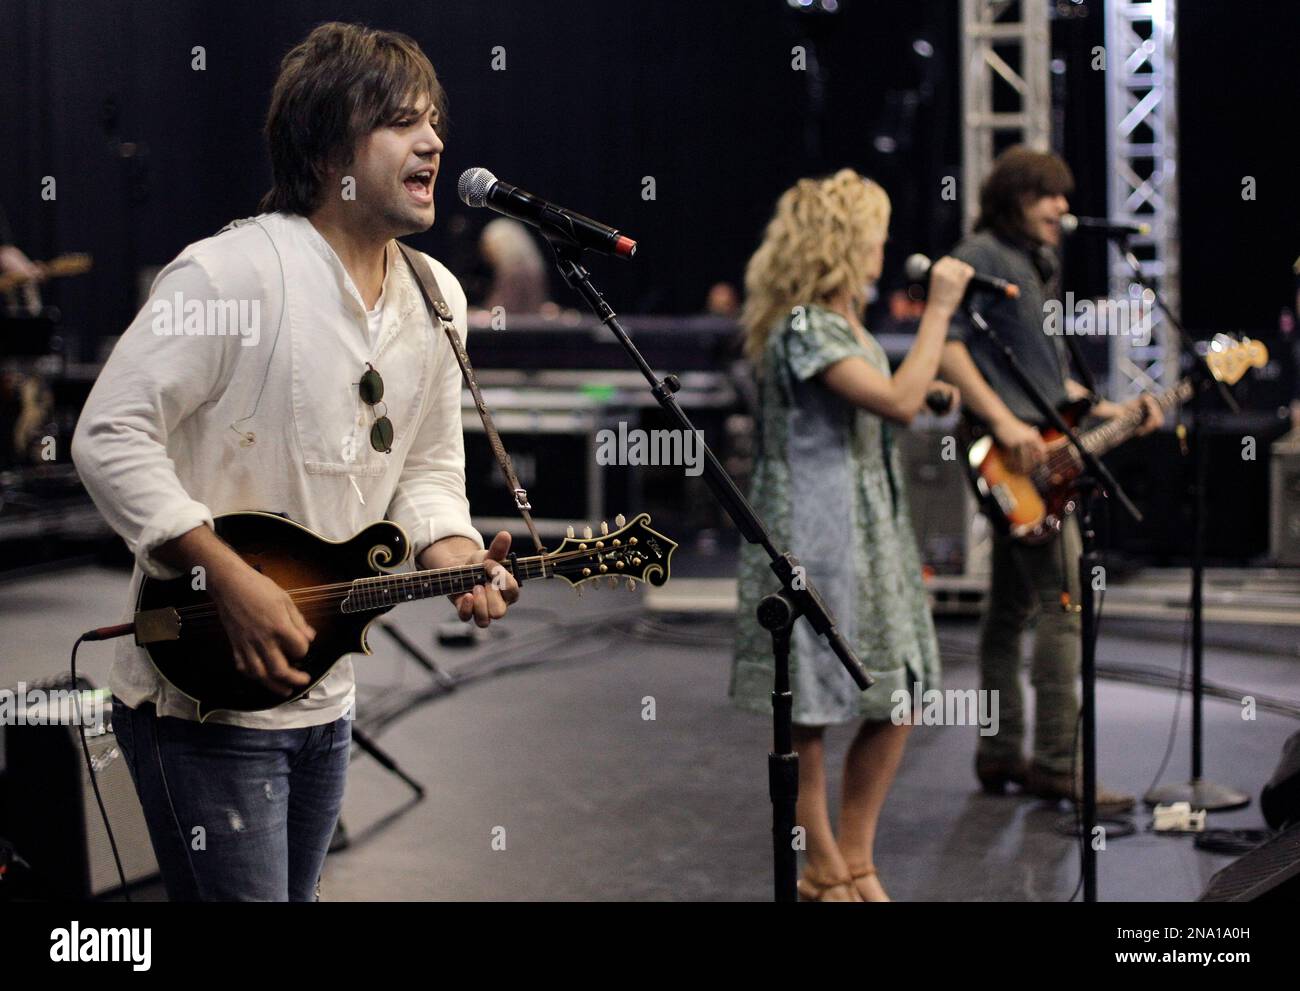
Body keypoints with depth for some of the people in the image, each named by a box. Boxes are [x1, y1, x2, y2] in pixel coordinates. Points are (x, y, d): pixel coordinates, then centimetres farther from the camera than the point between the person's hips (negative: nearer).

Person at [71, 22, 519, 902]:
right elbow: (109, 437, -19)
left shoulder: (437, 298, 7)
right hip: (203, 690, -8)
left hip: (325, 695, 8)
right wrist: (233, 582, -23)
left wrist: (457, 561, -5)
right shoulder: (229, 273, -17)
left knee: (296, 891, 19)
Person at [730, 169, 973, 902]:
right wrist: (939, 309, -20)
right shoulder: (801, 329, -16)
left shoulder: (846, 320, 14)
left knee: (894, 702, 8)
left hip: (873, 533, 9)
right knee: (810, 709, 2)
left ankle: (855, 861, 19)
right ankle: (824, 870, 13)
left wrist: (922, 394, 11)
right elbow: (897, 401, -25)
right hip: (814, 538, -9)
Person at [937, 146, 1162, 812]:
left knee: (1012, 606, 12)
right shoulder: (982, 257, -8)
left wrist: (1104, 410, 17)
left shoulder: (1037, 267, 22)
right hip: (1014, 455, -10)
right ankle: (1057, 763, -9)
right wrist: (1004, 422, -25)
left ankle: (1001, 755, 17)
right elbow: (945, 345, -20)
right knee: (1065, 601, -12)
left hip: (1036, 454, 10)